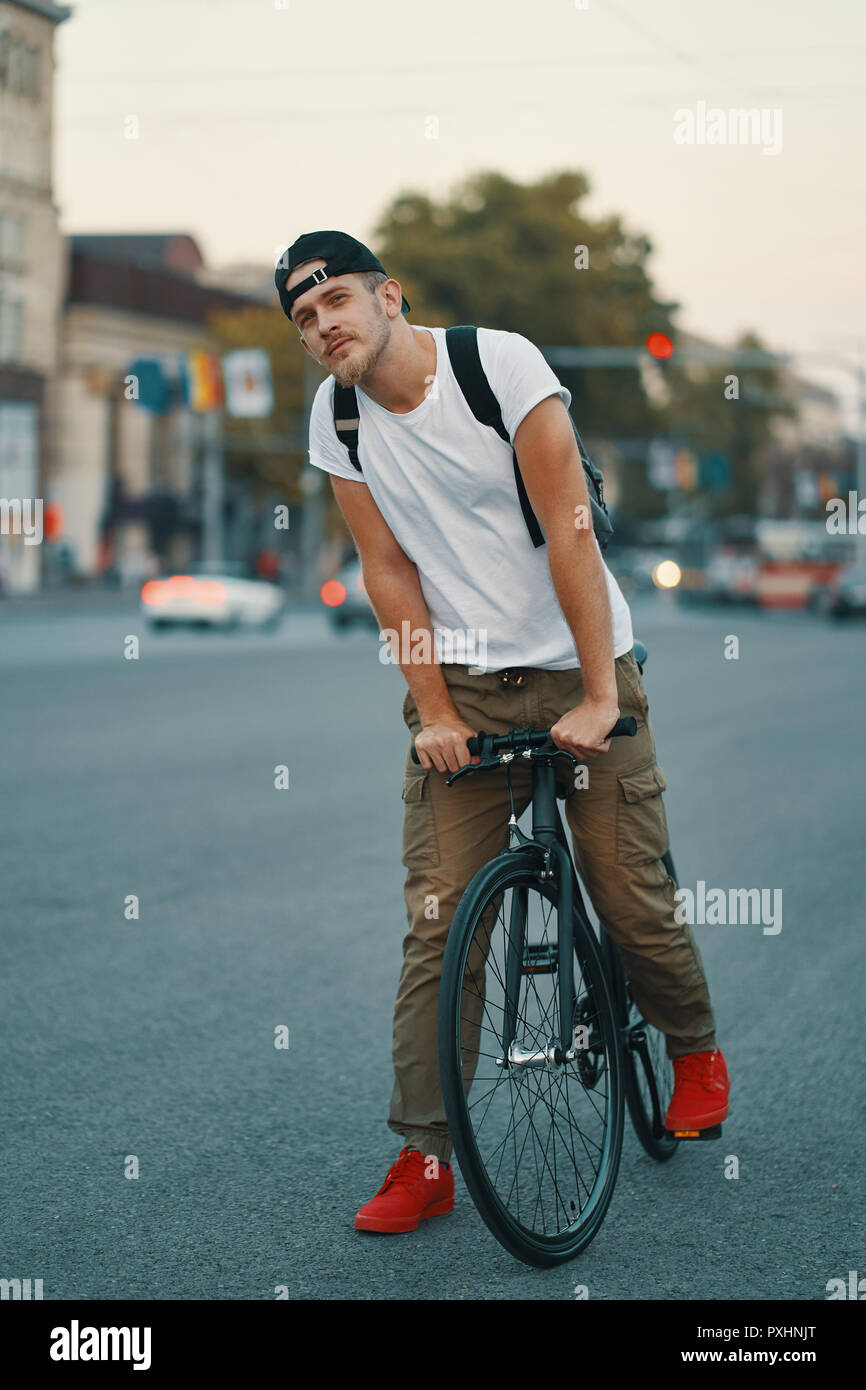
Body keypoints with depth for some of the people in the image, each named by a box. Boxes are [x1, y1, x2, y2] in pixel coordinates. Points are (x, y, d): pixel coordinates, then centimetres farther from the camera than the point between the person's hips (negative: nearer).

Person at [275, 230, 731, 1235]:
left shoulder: (500, 362, -15)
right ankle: (423, 1155, 0)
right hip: (463, 684, 3)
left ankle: (694, 1048, 32)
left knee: (634, 900, 1)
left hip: (580, 670, -3)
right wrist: (433, 713, -5)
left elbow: (570, 531, -17)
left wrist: (598, 698, -20)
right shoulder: (337, 423, -1)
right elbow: (389, 570, 3)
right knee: (437, 920, -6)